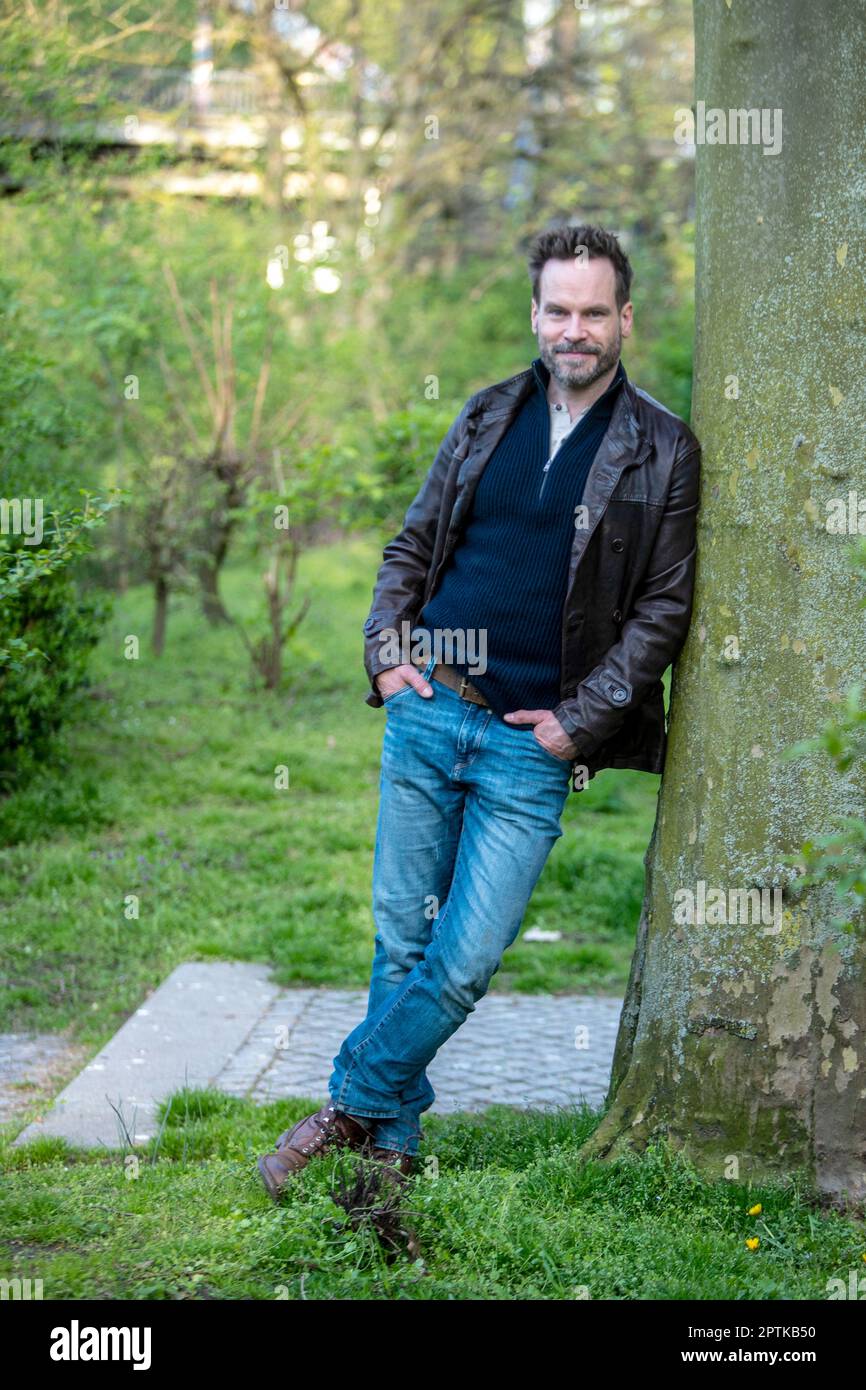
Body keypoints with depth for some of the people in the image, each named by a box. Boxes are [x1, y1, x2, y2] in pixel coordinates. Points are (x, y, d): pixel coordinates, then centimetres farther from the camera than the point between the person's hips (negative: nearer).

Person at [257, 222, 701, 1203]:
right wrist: (387, 648, 1)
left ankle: (352, 1105, 12)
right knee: (400, 940, 6)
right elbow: (411, 544, 17)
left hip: (535, 745, -3)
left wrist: (582, 721, -8)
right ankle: (392, 1145, 18)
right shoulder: (487, 416, 10)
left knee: (464, 965, -6)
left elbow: (664, 607, -1)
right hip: (428, 713, 3)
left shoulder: (664, 451, 0)